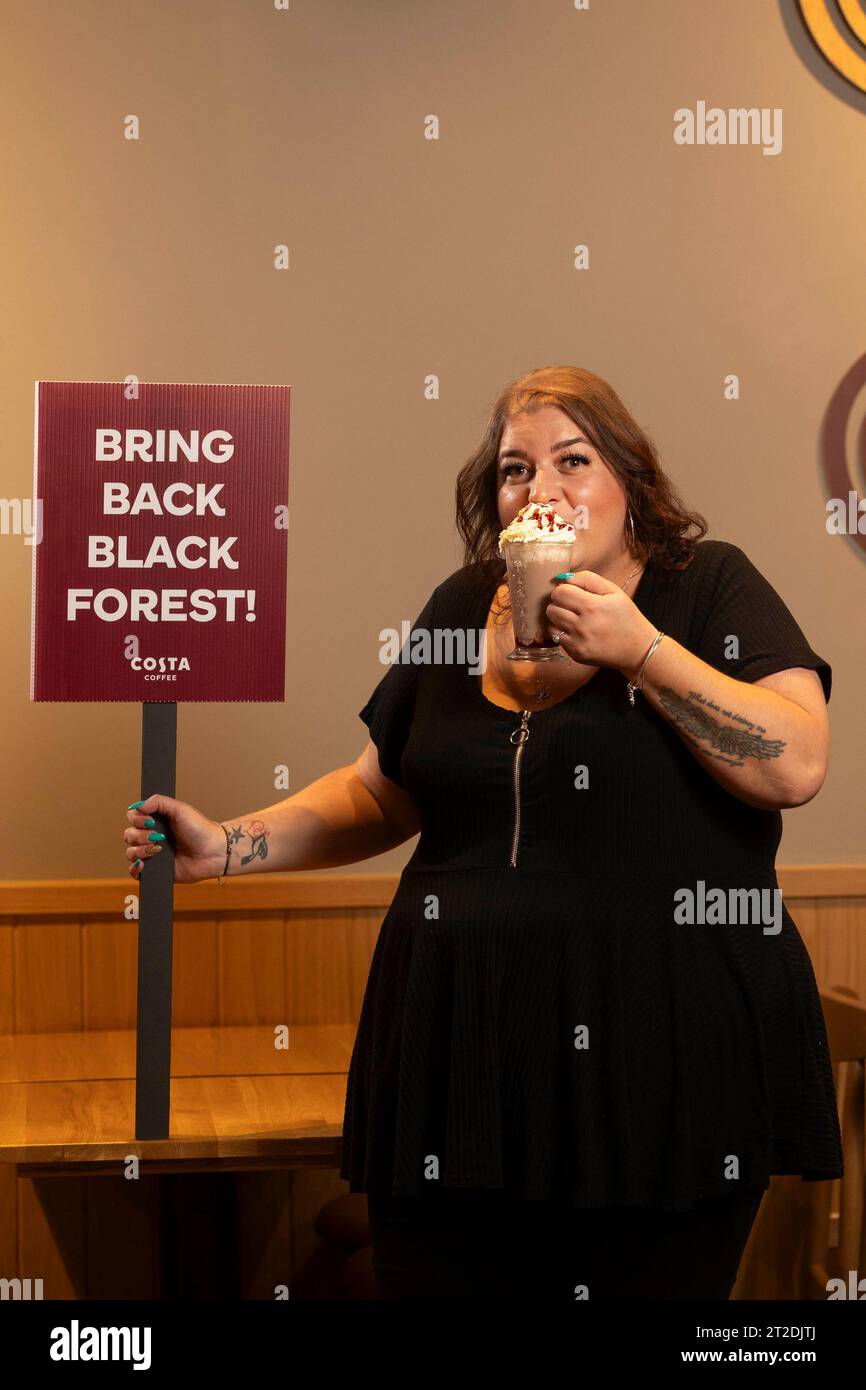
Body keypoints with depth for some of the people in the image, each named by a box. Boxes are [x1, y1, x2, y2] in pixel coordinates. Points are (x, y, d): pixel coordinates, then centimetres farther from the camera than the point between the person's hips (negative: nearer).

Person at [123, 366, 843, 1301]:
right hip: (460, 1045, 4)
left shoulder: (711, 586, 0)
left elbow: (796, 766, -13)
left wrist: (640, 651, -16)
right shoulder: (462, 605, 12)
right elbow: (381, 795, 20)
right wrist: (225, 847, 8)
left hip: (660, 1057, -3)